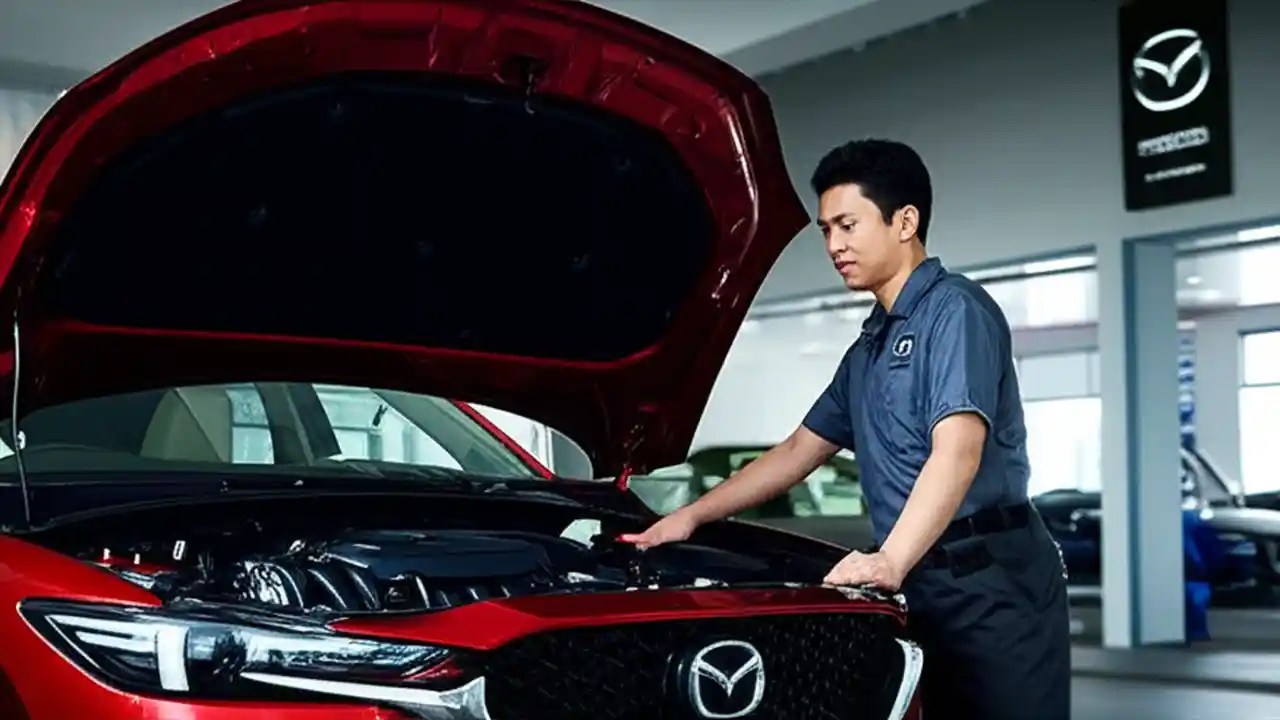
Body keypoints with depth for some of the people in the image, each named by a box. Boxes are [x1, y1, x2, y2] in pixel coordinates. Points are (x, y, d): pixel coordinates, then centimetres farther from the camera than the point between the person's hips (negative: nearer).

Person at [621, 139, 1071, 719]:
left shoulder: (956, 309, -7)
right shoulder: (868, 349, 22)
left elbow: (957, 451, -19)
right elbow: (799, 451, 28)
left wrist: (890, 561, -30)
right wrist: (693, 515, 24)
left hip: (991, 580, -8)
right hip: (928, 586, 8)